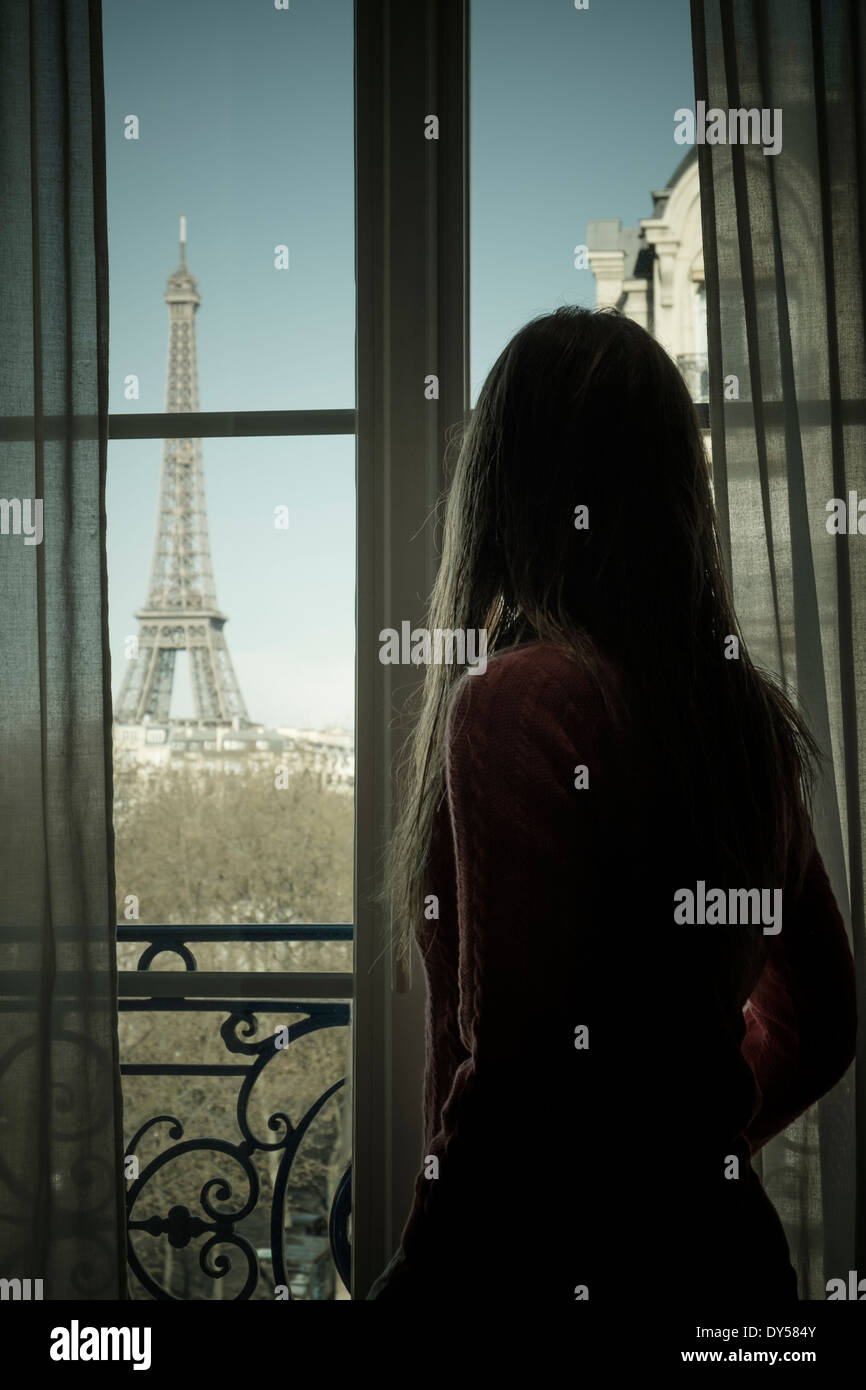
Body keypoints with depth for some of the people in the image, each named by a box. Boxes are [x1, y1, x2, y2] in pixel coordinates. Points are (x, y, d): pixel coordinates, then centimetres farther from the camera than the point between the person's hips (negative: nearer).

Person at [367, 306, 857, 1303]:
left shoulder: (516, 703, -18)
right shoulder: (750, 710, 3)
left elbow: (512, 1061, -23)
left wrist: (426, 1271, -11)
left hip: (551, 1256, -7)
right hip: (726, 1240, 7)